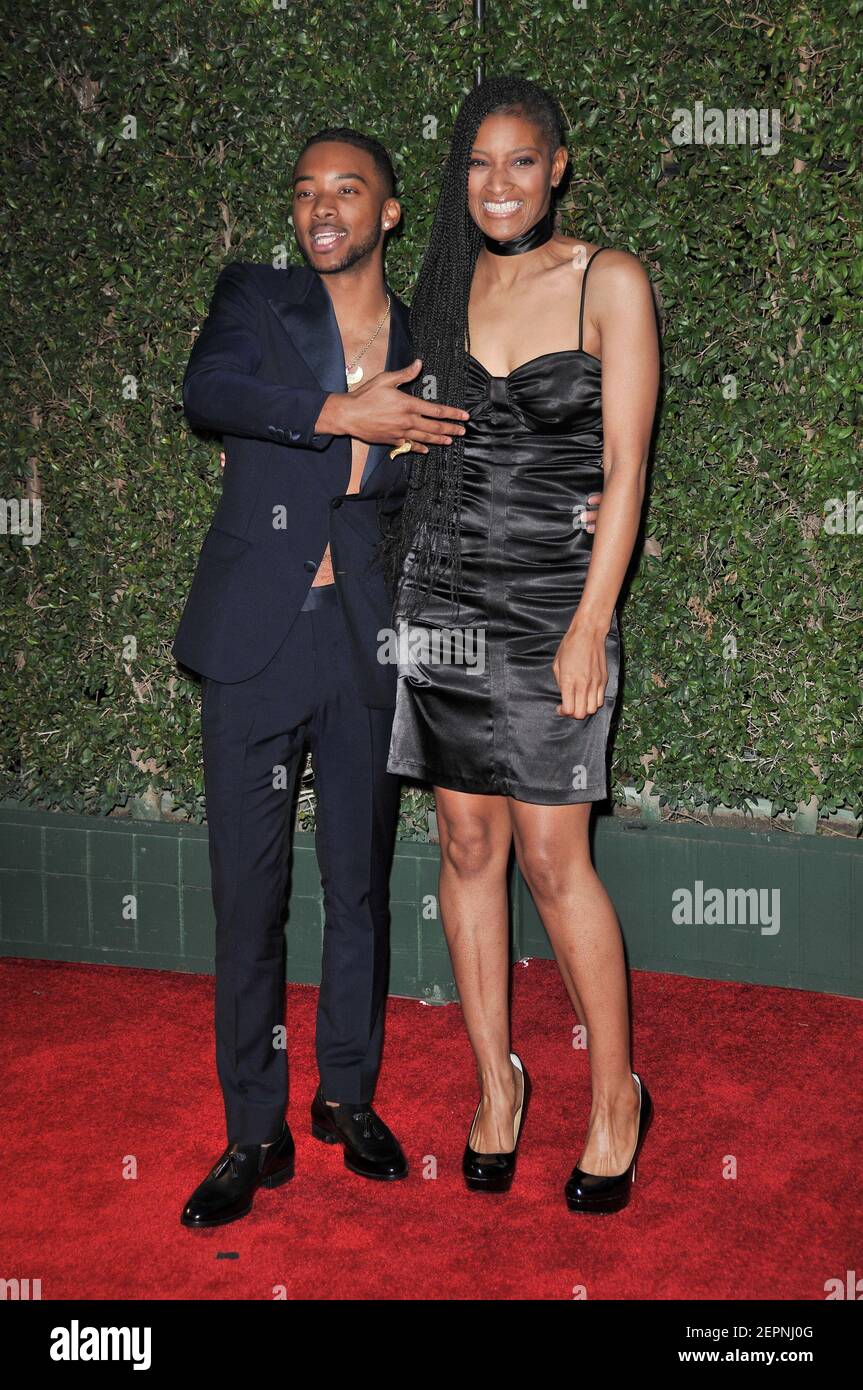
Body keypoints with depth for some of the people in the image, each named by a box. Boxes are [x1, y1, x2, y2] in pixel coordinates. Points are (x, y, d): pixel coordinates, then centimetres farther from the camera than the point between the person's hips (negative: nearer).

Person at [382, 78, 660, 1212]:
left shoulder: (609, 281, -1)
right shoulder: (446, 285, 12)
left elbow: (625, 465, -7)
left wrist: (591, 620, -14)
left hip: (552, 595, -4)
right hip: (441, 593, 4)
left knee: (551, 855, -5)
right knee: (467, 843, 7)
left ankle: (616, 1092, 14)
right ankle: (496, 1079, 21)